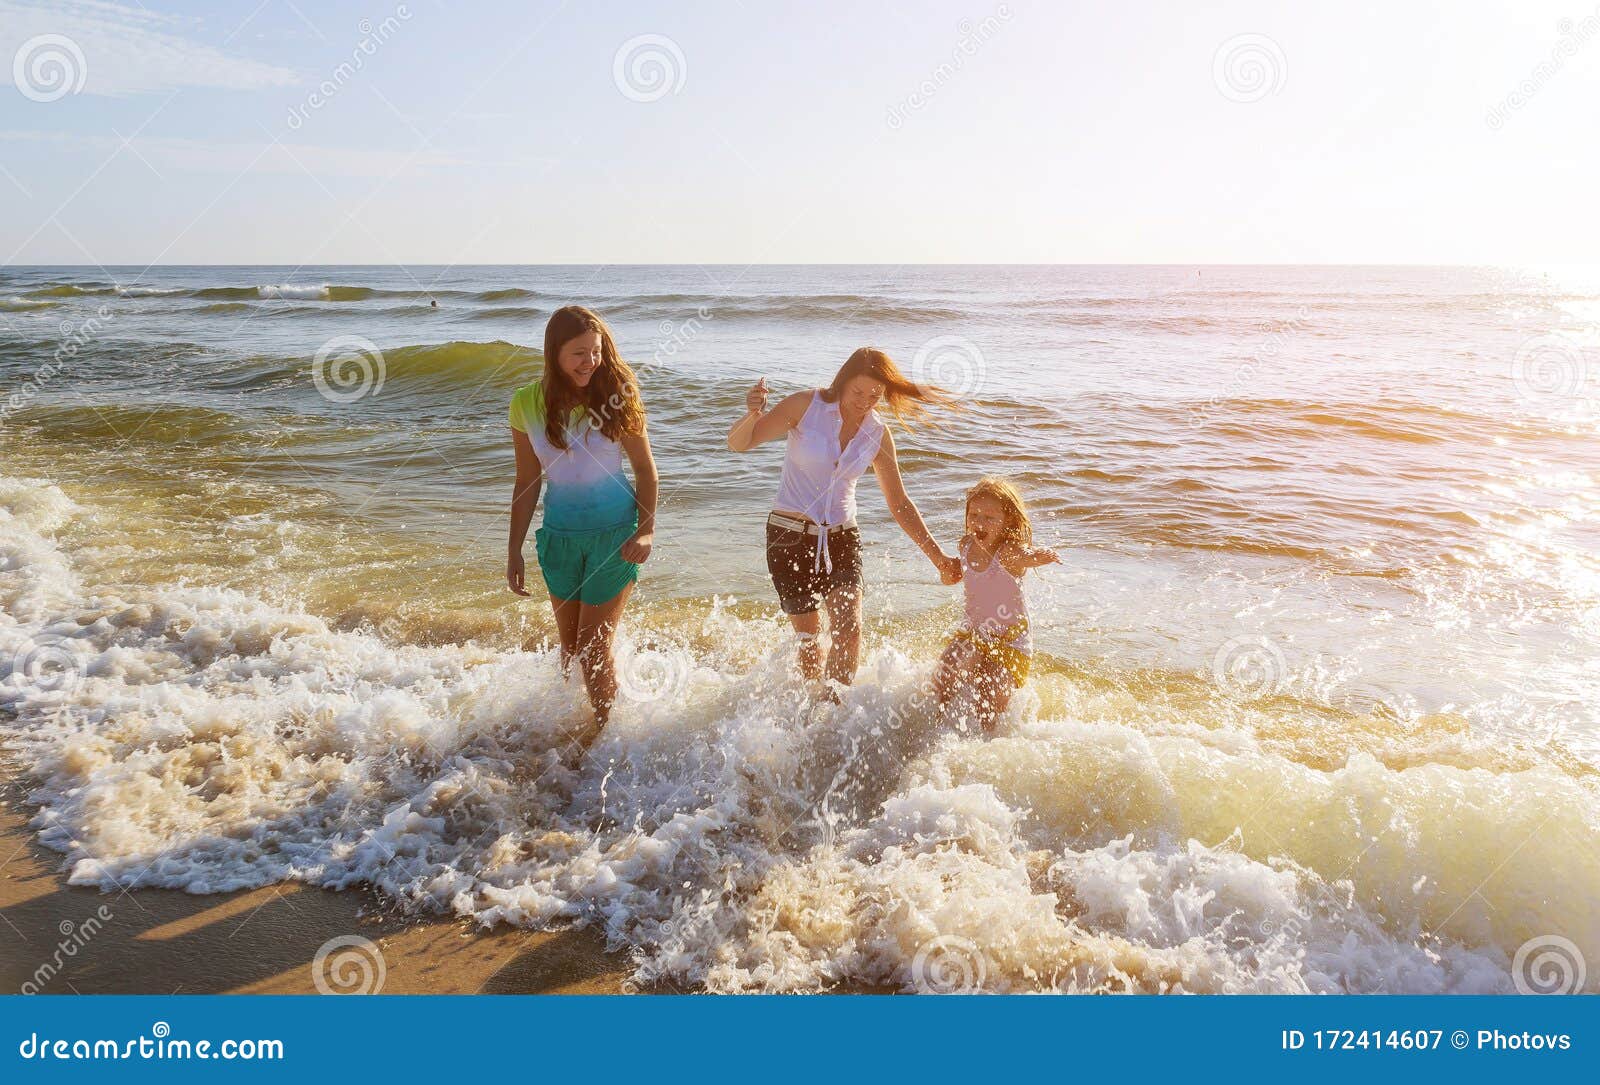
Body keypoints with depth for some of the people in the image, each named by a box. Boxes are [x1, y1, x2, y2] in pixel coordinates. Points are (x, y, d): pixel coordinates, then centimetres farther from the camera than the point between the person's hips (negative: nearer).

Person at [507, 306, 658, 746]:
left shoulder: (616, 396, -11)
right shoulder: (527, 404, -5)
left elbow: (645, 469, -3)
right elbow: (527, 482, 3)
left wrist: (646, 531, -15)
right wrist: (514, 551, 5)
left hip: (615, 531, -3)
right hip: (560, 533, 3)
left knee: (595, 645, -1)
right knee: (570, 645, 14)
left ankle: (604, 729, 20)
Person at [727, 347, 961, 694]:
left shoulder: (878, 435, 0)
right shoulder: (806, 405, -10)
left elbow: (899, 504, 8)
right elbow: (738, 443, -13)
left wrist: (938, 557, 4)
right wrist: (752, 415, -37)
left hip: (842, 537, 3)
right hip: (790, 535, -3)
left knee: (850, 628, -19)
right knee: (810, 641, 2)